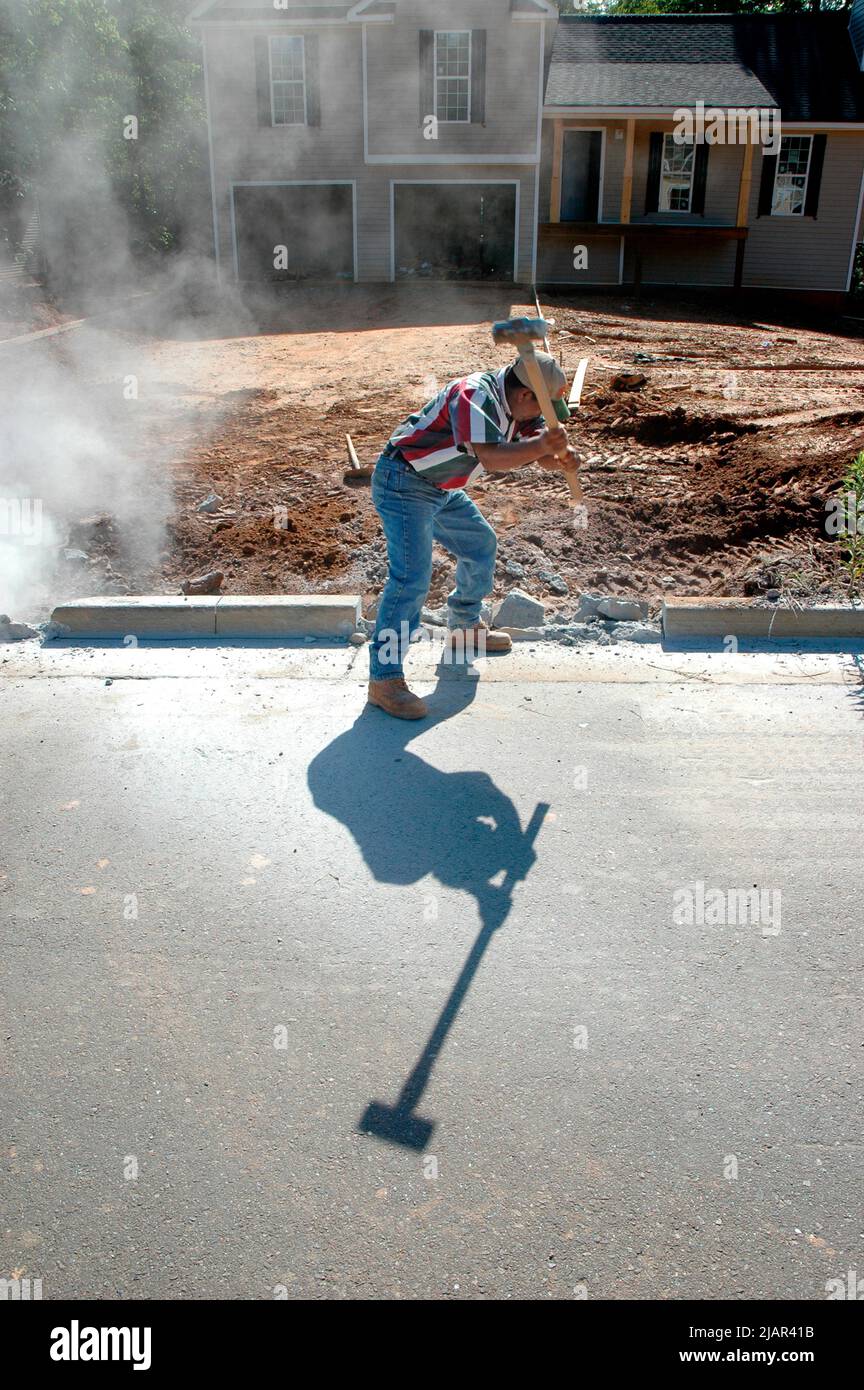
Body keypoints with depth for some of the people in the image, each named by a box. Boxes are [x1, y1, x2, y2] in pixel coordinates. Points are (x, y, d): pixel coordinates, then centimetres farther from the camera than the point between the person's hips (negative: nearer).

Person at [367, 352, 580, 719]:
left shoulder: (516, 404, 2)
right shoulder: (475, 395, -26)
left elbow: (541, 454, 3)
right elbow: (490, 457, -39)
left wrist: (560, 454, -18)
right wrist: (540, 445, -40)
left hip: (442, 489, 10)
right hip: (403, 483, -10)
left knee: (481, 545, 22)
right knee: (412, 576, -20)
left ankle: (464, 627, 42)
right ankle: (384, 678, -17)